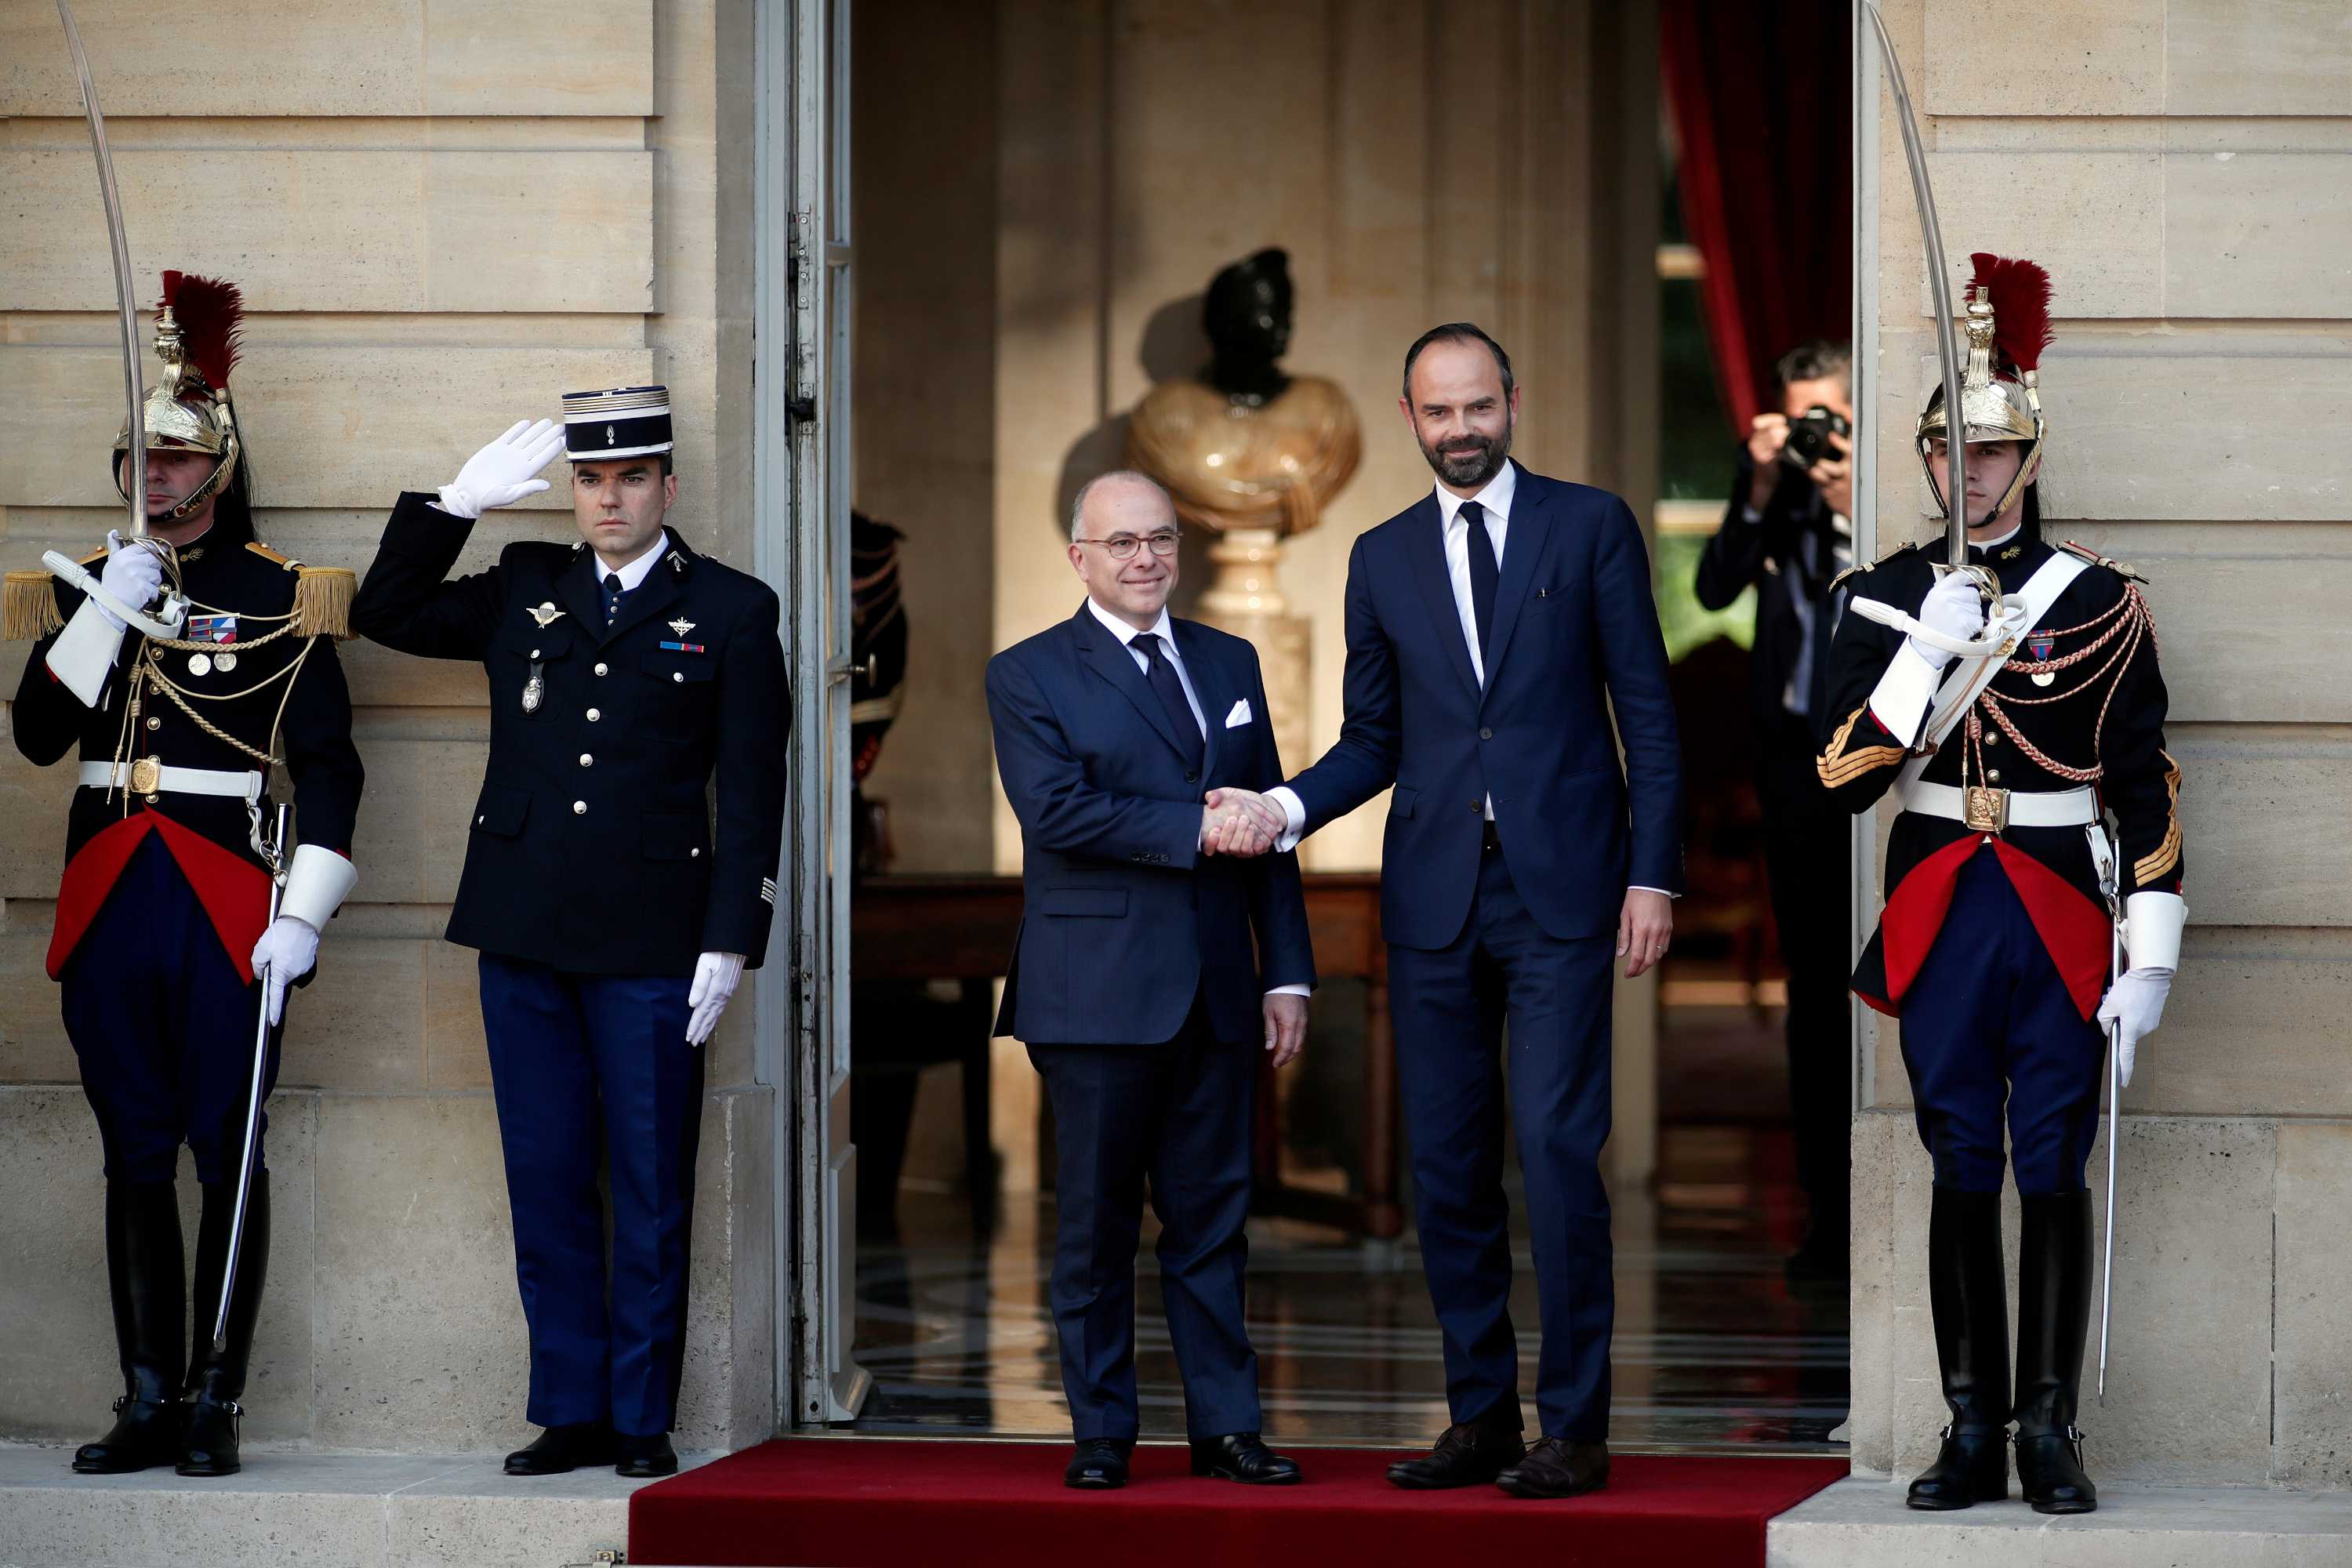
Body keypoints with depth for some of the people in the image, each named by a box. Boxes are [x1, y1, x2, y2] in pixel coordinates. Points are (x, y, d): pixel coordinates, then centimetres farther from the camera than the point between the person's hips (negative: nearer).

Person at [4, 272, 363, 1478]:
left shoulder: (280, 598, 0)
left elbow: (328, 768, -4)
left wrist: (302, 917, -12)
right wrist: (109, 609, -10)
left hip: (230, 903, -4)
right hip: (110, 901, 4)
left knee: (227, 1154, -1)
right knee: (135, 1156, 6)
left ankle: (217, 1402, 4)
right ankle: (150, 1401, 11)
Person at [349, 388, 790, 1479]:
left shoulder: (730, 611, 3)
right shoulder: (523, 589, 13)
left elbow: (753, 791, 1)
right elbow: (386, 613, 14)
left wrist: (730, 940, -6)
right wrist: (459, 500, 4)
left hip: (651, 940, -3)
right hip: (525, 936, 3)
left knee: (649, 1193, 1)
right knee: (546, 1183, 6)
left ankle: (643, 1419, 9)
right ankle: (569, 1410, 13)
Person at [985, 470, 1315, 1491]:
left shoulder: (1230, 666, 15)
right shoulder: (1029, 676, 1)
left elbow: (1263, 828, 13)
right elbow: (1059, 812, -14)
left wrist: (1288, 976, 7)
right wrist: (1194, 829, -18)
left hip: (1214, 989, 4)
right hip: (1097, 991, -4)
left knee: (1211, 1216, 5)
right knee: (1096, 1221, 1)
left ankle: (1224, 1426, 9)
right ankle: (1101, 1433, 8)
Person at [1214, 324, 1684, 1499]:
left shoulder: (1589, 527, 4)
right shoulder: (1383, 558, 13)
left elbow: (1646, 711, 2)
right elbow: (1374, 738, 15)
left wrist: (1653, 873, -5)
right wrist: (1288, 806, -4)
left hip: (1558, 889, -4)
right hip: (1434, 895, 4)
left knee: (1556, 1152, -10)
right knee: (1446, 1167, 5)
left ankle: (1574, 1426, -5)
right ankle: (1481, 1415, 14)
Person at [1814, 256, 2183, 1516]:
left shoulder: (2099, 599, 0)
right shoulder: (1886, 598, 5)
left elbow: (2146, 788, -1)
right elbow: (1847, 777, -3)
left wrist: (2151, 956, -6)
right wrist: (1929, 647, -15)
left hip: (2060, 911, -2)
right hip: (1939, 913, 2)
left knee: (2053, 1171, 0)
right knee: (1962, 1172, 5)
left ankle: (2050, 1434, 5)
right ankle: (1973, 1433, 9)